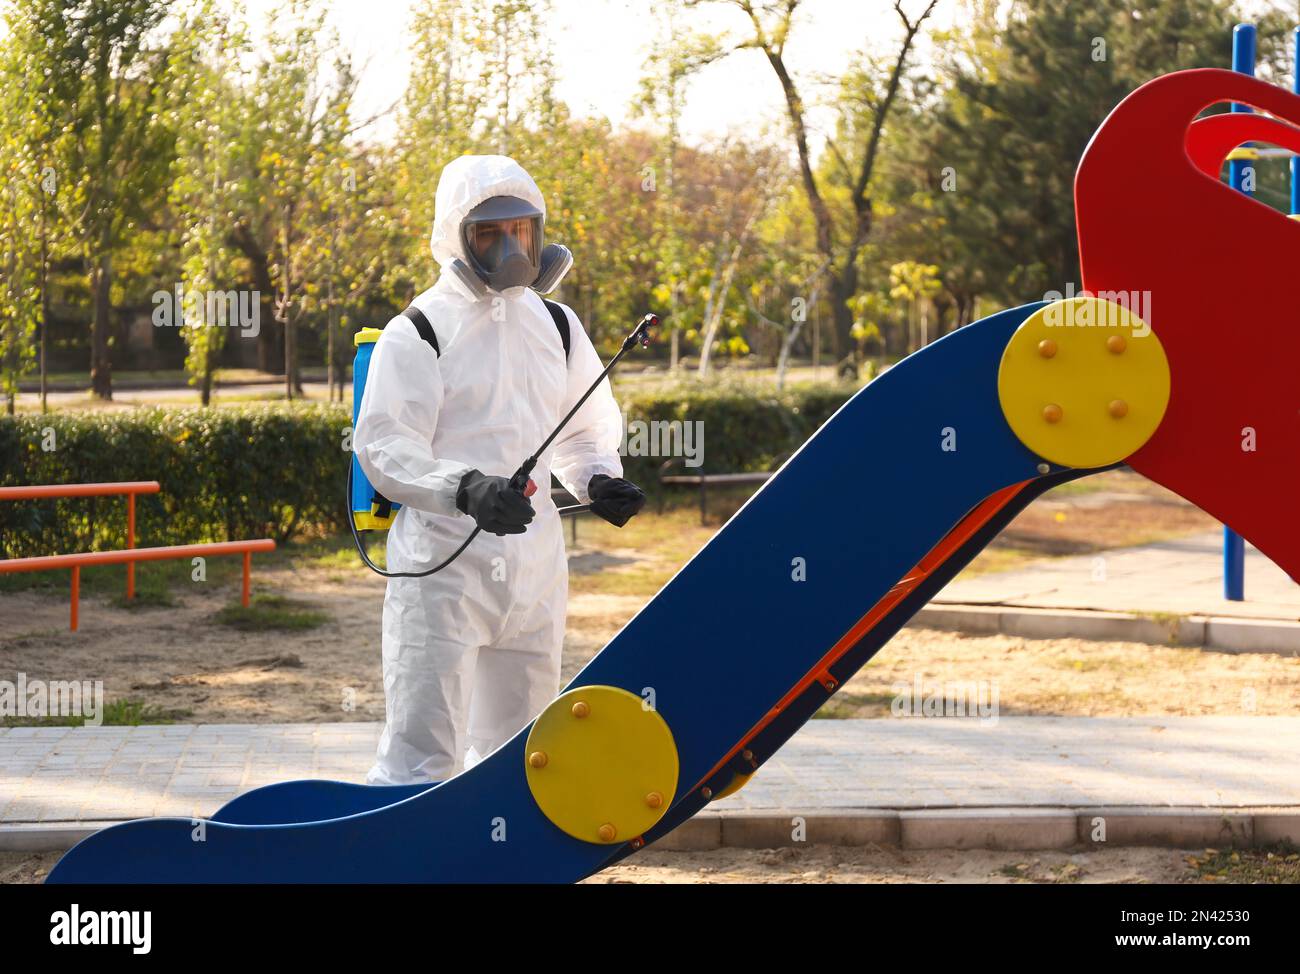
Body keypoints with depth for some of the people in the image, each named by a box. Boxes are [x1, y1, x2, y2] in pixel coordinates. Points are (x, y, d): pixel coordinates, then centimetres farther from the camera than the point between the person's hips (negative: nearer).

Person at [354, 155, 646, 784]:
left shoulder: (556, 326, 14)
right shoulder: (419, 332, -5)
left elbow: (583, 433, 25)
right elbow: (383, 448, -13)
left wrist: (598, 480, 2)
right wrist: (464, 488, -29)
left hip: (533, 560, 6)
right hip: (442, 559, -6)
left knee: (517, 743, 13)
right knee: (423, 747, -12)